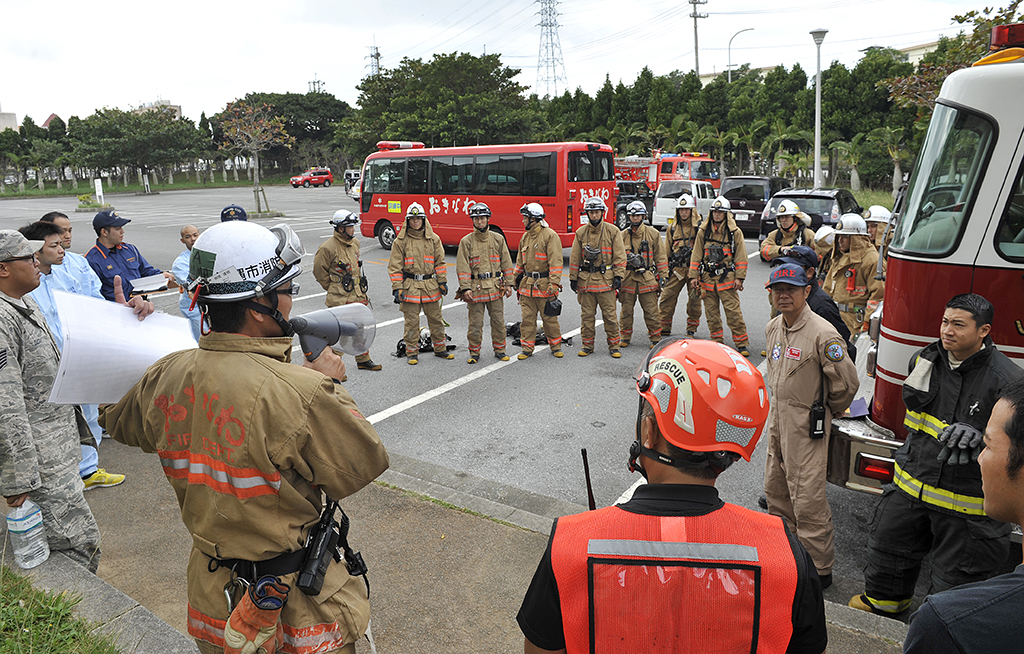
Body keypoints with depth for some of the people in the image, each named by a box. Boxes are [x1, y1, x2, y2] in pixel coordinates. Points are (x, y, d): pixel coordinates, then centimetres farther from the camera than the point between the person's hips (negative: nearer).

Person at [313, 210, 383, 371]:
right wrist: (333, 289, 1)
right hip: (340, 299, -8)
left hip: (358, 296, 8)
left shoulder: (355, 243, 9)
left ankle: (363, 360, 31)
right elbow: (319, 272, -6)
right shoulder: (328, 247, -15)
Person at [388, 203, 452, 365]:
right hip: (410, 287, -2)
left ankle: (440, 348, 24)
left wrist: (442, 282, 4)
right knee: (412, 321, 2)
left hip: (431, 286, 2)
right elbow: (395, 267, -1)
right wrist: (397, 288, -8)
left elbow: (440, 262, 11)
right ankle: (412, 352, 14)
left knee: (436, 318, 10)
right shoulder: (400, 241, -1)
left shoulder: (433, 239, 6)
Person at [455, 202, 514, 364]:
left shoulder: (498, 239, 6)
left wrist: (508, 284, 5)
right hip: (475, 288, -2)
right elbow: (462, 267, -2)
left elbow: (506, 263, 10)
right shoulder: (466, 241, 0)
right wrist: (465, 288, -10)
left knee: (498, 321, 7)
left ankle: (499, 350, 22)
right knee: (475, 323, 4)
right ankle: (474, 353, 17)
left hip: (496, 287, 2)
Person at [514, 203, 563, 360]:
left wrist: (554, 284, -20)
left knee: (550, 318, 5)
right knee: (527, 318, 6)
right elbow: (520, 261, 22)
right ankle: (527, 348, 15)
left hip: (544, 286, -6)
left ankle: (556, 346, 20)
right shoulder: (525, 237, 13)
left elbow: (555, 261, -14)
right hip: (527, 285, 6)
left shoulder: (550, 235, -9)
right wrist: (517, 279, 20)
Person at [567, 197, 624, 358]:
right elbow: (574, 258, 9)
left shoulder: (612, 231, 2)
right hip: (586, 279, 2)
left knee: (610, 314, 1)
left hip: (606, 278, -2)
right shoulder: (581, 233, 6)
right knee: (587, 314, 7)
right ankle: (587, 345, 18)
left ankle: (613, 345, 12)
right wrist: (573, 278, 6)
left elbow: (619, 255, 1)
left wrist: (618, 276, -6)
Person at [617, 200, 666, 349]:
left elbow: (660, 256, 7)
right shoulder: (623, 235, 8)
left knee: (651, 310, -1)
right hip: (627, 277, 2)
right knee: (626, 309, 6)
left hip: (647, 277, -1)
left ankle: (655, 338, 11)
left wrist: (662, 275, 2)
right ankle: (625, 336, 21)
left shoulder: (653, 233, 5)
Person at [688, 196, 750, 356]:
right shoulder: (703, 232, 9)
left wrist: (739, 278, -4)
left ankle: (741, 344, 0)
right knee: (711, 312, 7)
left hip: (727, 278, -3)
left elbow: (741, 256, 2)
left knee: (733, 312, -7)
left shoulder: (735, 232, 2)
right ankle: (717, 342, 19)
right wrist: (694, 275, 5)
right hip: (707, 277, 3)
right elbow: (696, 255, 11)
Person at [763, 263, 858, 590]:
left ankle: (819, 570, 14)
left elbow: (846, 382, -14)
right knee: (775, 490, 19)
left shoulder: (822, 333, -20)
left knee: (808, 501, -2)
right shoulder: (772, 328, 5)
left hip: (807, 427, -8)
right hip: (777, 420, 8)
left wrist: (828, 410, 0)